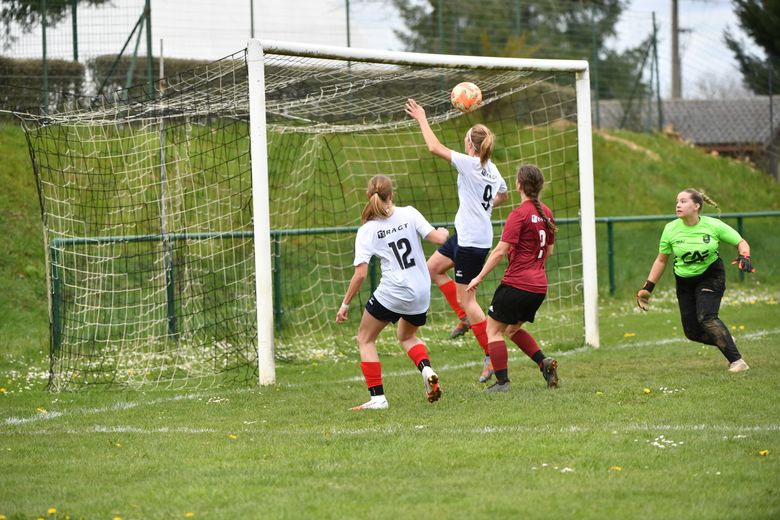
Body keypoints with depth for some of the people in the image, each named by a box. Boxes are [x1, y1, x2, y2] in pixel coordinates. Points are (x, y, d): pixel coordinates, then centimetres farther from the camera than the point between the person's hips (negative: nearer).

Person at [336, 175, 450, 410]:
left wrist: (345, 304, -2)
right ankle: (426, 369, 2)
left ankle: (377, 397, 4)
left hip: (392, 293, -4)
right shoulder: (409, 214, -2)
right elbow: (438, 238, -4)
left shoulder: (367, 231, -6)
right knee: (407, 336, 31)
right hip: (421, 294, 4)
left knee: (365, 339, 15)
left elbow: (360, 274, -11)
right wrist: (444, 232, 20)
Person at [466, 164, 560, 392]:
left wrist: (480, 277, -12)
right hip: (539, 286, 8)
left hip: (517, 284, -8)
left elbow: (500, 250, -17)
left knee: (493, 329, 5)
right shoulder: (545, 213, 9)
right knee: (513, 329, 23)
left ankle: (502, 381, 0)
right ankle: (544, 362, 5)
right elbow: (549, 251, 17)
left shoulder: (519, 214, -14)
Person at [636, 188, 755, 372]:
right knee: (692, 332, -2)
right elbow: (661, 260, 5)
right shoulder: (670, 229, -7)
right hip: (684, 281, 4)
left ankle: (737, 361, -19)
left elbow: (741, 242, -2)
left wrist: (744, 257, -24)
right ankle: (726, 341, 26)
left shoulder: (713, 225, -13)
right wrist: (647, 288, 4)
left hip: (710, 276, -4)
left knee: (707, 317, -26)